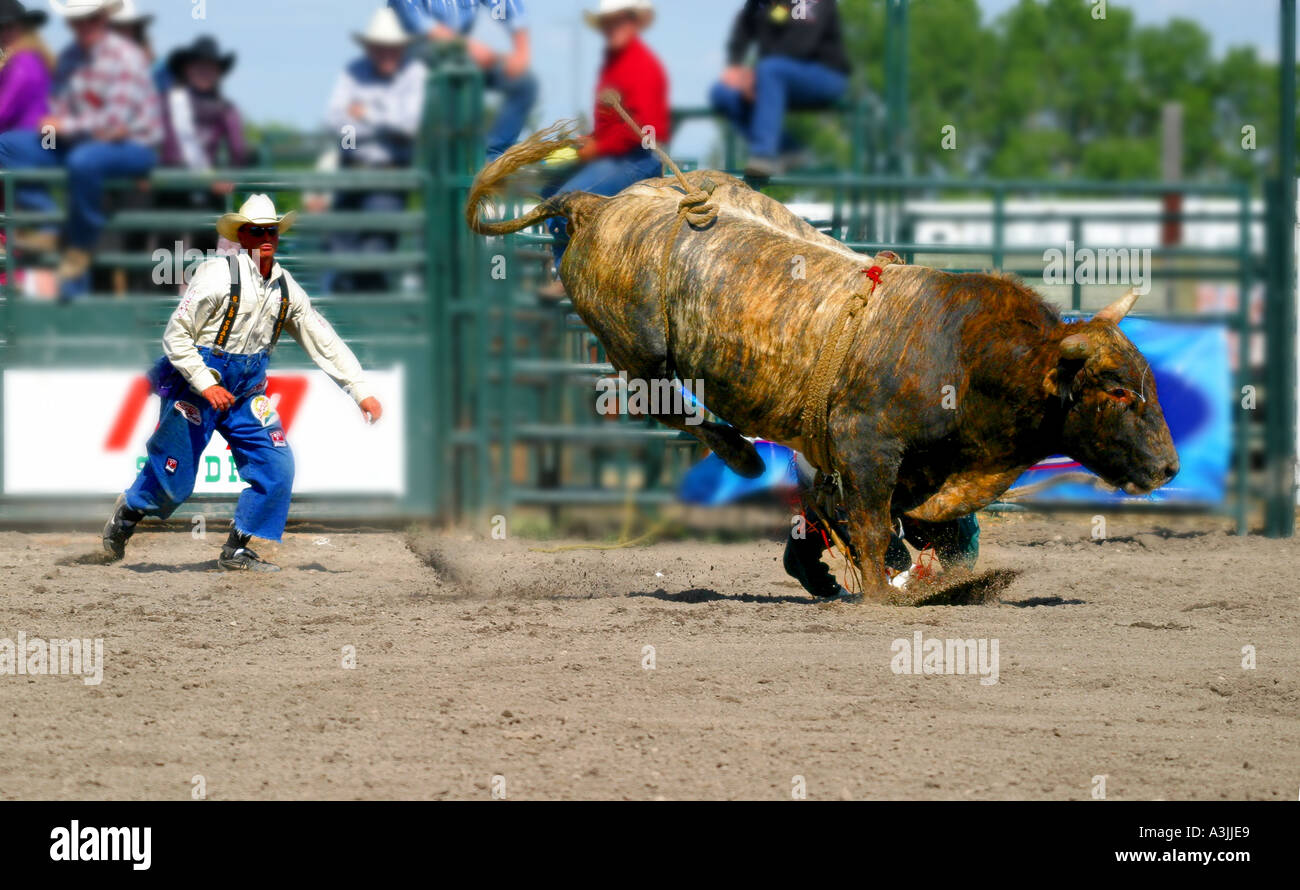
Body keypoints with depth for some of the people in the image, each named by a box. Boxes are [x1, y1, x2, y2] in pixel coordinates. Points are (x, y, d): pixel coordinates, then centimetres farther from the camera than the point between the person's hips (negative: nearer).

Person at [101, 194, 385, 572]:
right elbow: (175, 335, -15)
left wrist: (362, 392, 3)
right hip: (195, 386, -6)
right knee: (173, 481, 0)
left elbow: (325, 343, 8)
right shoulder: (218, 275, -16)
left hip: (246, 392, 6)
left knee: (276, 466, -6)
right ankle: (128, 512, 32)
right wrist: (206, 385, -23)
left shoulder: (286, 289, 3)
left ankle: (236, 551, 6)